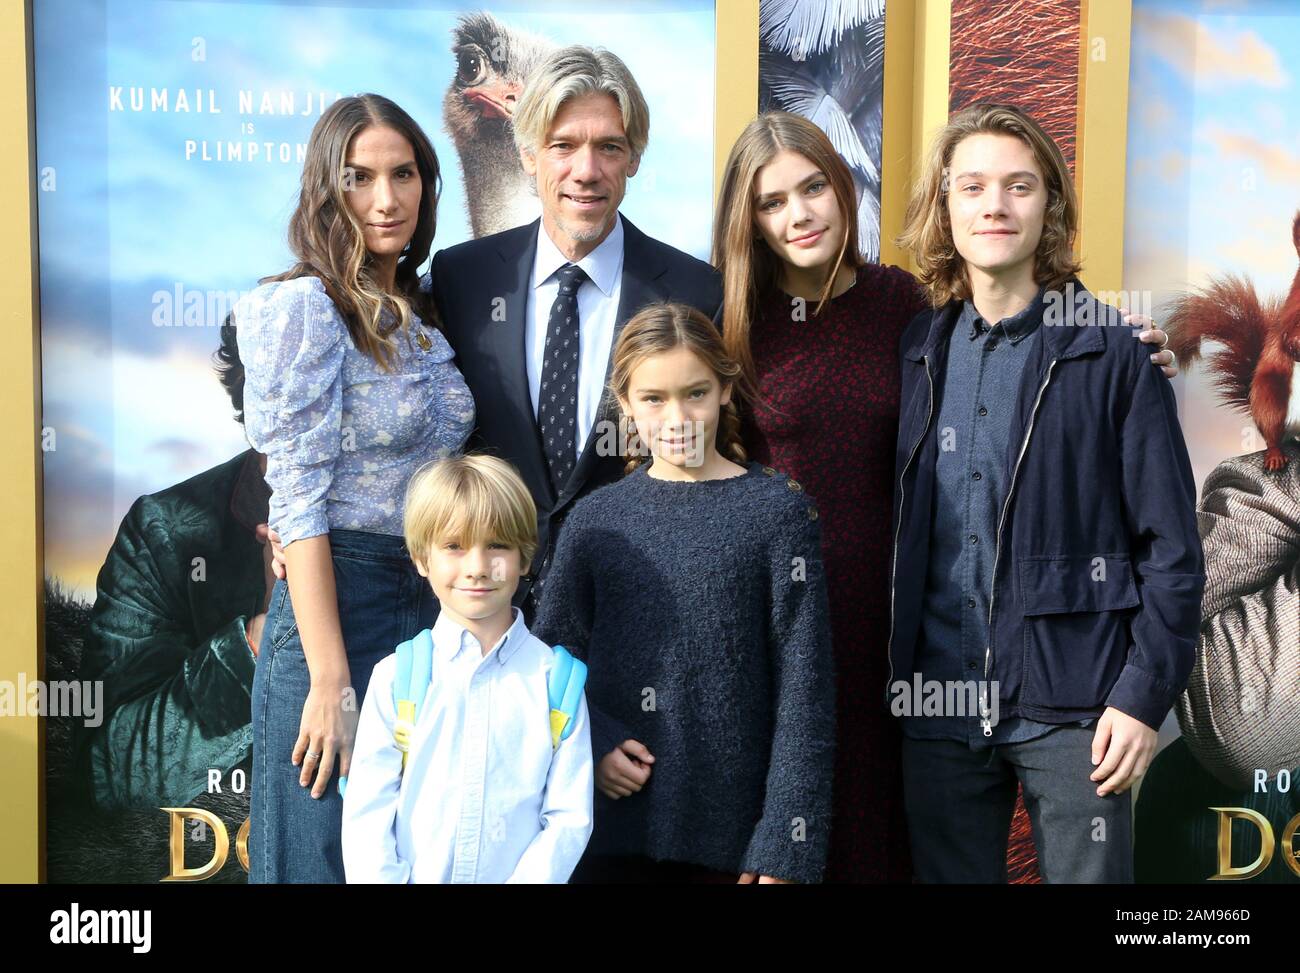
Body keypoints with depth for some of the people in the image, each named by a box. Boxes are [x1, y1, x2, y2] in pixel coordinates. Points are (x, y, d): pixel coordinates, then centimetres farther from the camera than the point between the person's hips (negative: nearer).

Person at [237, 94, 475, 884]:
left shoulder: (419, 315, 10)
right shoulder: (304, 308, -12)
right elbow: (299, 503, -16)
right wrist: (331, 684, -19)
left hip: (433, 607, 7)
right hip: (338, 606, -7)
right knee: (330, 856, 6)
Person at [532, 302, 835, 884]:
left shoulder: (777, 510, -4)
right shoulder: (595, 520, 3)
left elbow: (804, 687, -5)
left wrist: (786, 844, -8)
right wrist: (591, 743, -9)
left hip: (733, 832, -1)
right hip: (612, 824, 2)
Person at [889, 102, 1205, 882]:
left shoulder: (1109, 354, -3)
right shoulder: (915, 354, 7)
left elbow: (1171, 547, -4)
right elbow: (893, 534, 10)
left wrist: (1145, 697, -9)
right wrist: (893, 676, 5)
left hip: (1071, 703, -3)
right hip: (939, 702, 3)